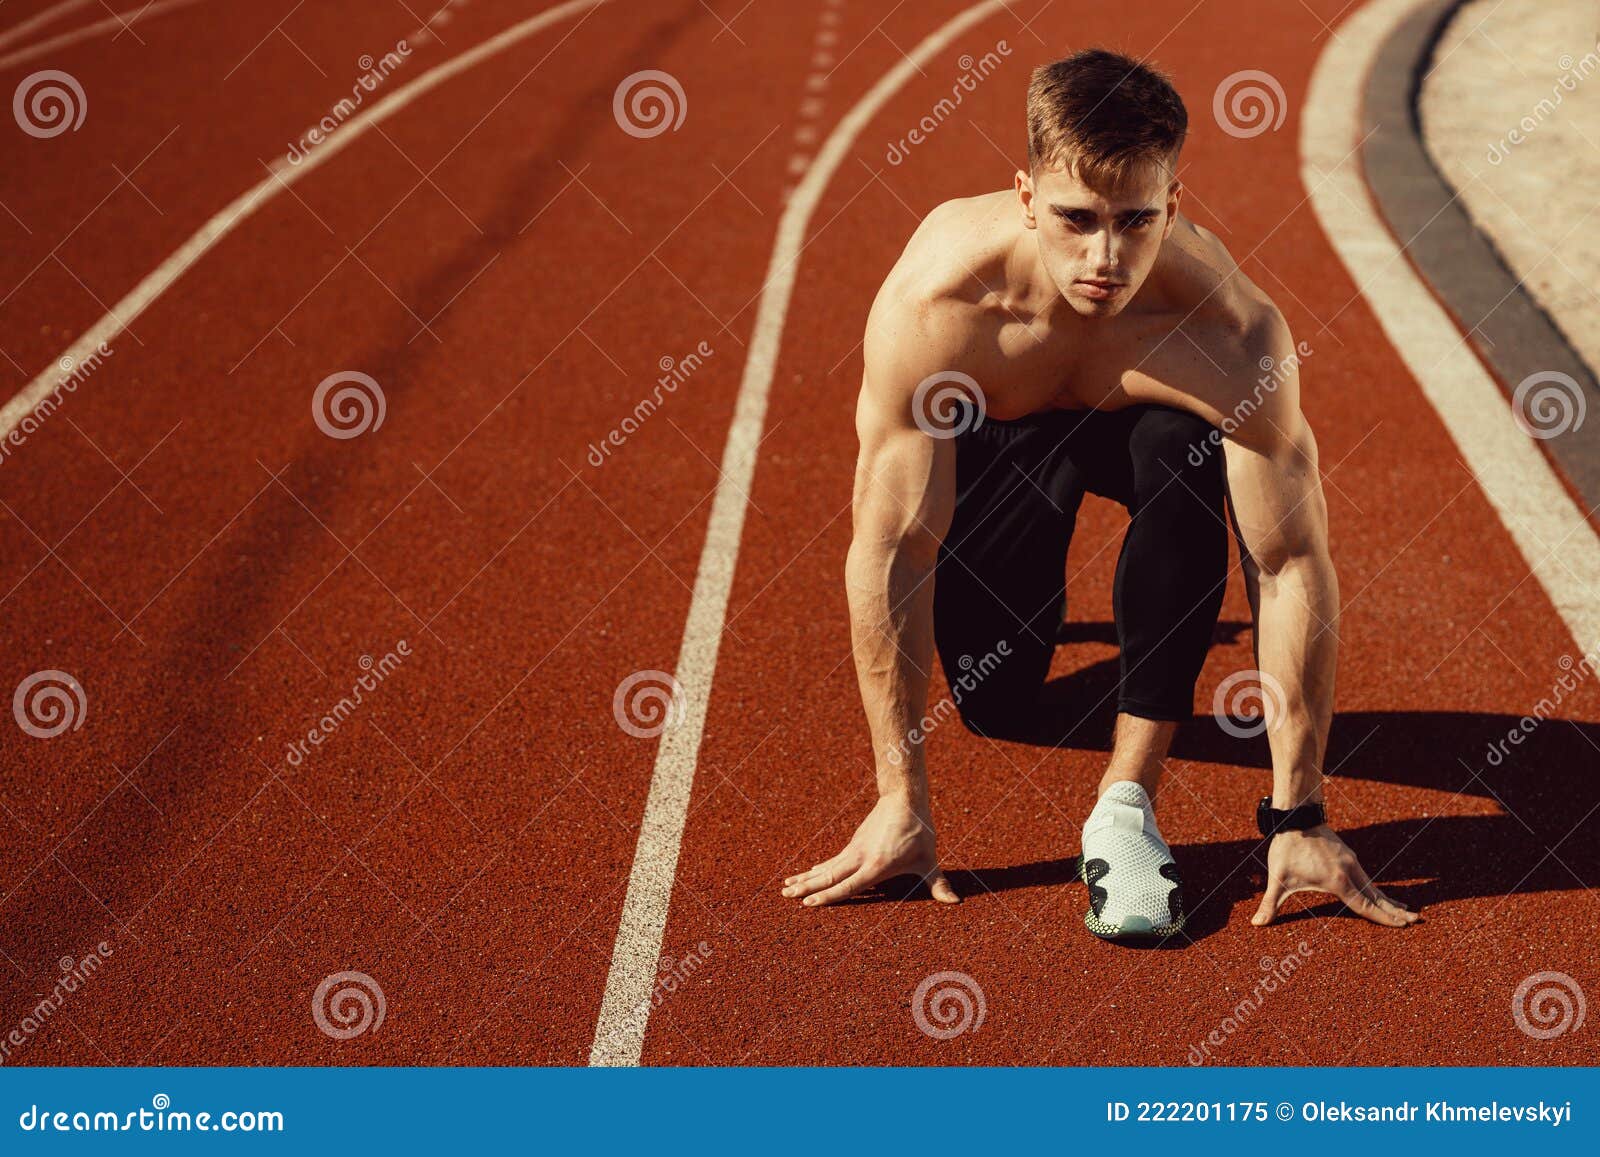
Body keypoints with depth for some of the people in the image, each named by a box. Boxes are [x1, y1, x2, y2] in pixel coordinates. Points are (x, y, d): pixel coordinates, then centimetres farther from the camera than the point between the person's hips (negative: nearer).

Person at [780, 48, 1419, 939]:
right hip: (991, 431, 1)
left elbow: (1293, 565, -34)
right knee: (999, 708, -8)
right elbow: (890, 552, -34)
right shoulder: (931, 304, -39)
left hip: (1136, 426, 0)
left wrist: (1298, 818, -34)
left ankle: (1129, 805, -23)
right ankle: (1031, 609, 31)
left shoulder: (1234, 335, -39)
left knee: (1182, 457, -36)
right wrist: (901, 802, -31)